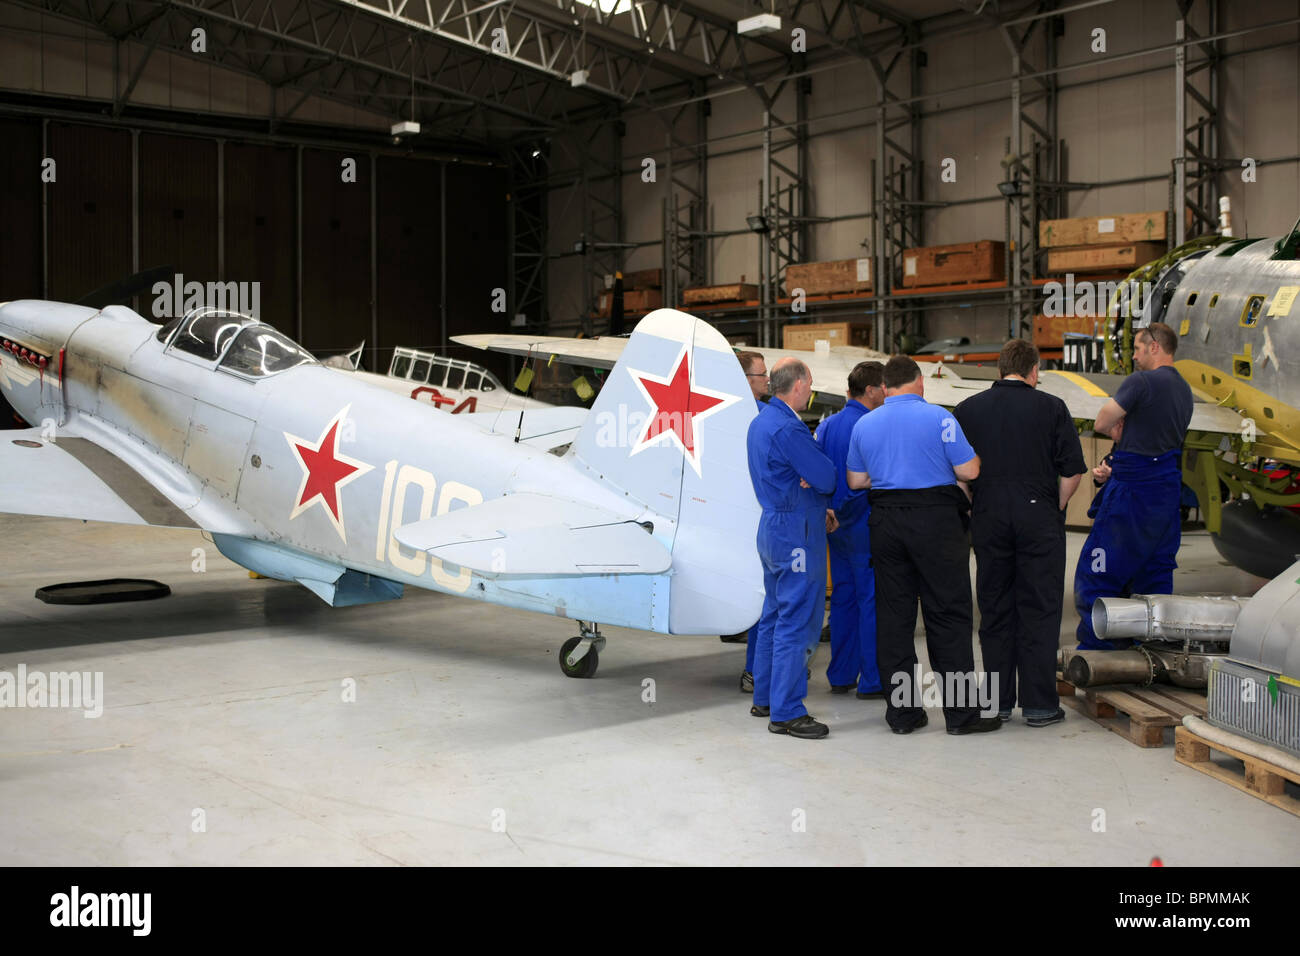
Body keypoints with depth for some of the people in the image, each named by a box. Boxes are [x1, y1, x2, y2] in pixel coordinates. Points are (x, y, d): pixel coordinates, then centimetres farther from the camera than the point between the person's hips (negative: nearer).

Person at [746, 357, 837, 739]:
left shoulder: (760, 423, 12)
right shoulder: (788, 429, -20)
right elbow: (828, 478, -19)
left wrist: (818, 510, 11)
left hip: (772, 527, 10)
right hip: (797, 533, -10)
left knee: (774, 616, 17)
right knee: (797, 623, -5)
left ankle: (765, 699, 26)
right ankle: (786, 712, -1)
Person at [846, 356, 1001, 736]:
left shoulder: (864, 424, 7)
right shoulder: (937, 417, -6)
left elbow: (856, 480, 13)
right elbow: (969, 471, -6)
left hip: (885, 522, 4)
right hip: (934, 520, -4)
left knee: (893, 616, 8)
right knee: (949, 615, 2)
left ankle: (901, 711, 12)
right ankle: (960, 711, 4)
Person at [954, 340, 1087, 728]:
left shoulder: (968, 409, 4)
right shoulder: (1051, 407, -2)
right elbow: (1073, 470, -4)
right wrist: (1055, 509, 9)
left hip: (988, 520, 2)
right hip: (1039, 518, -2)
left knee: (995, 611, 9)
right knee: (1039, 611, 3)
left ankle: (998, 702, 13)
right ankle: (1039, 704, 5)